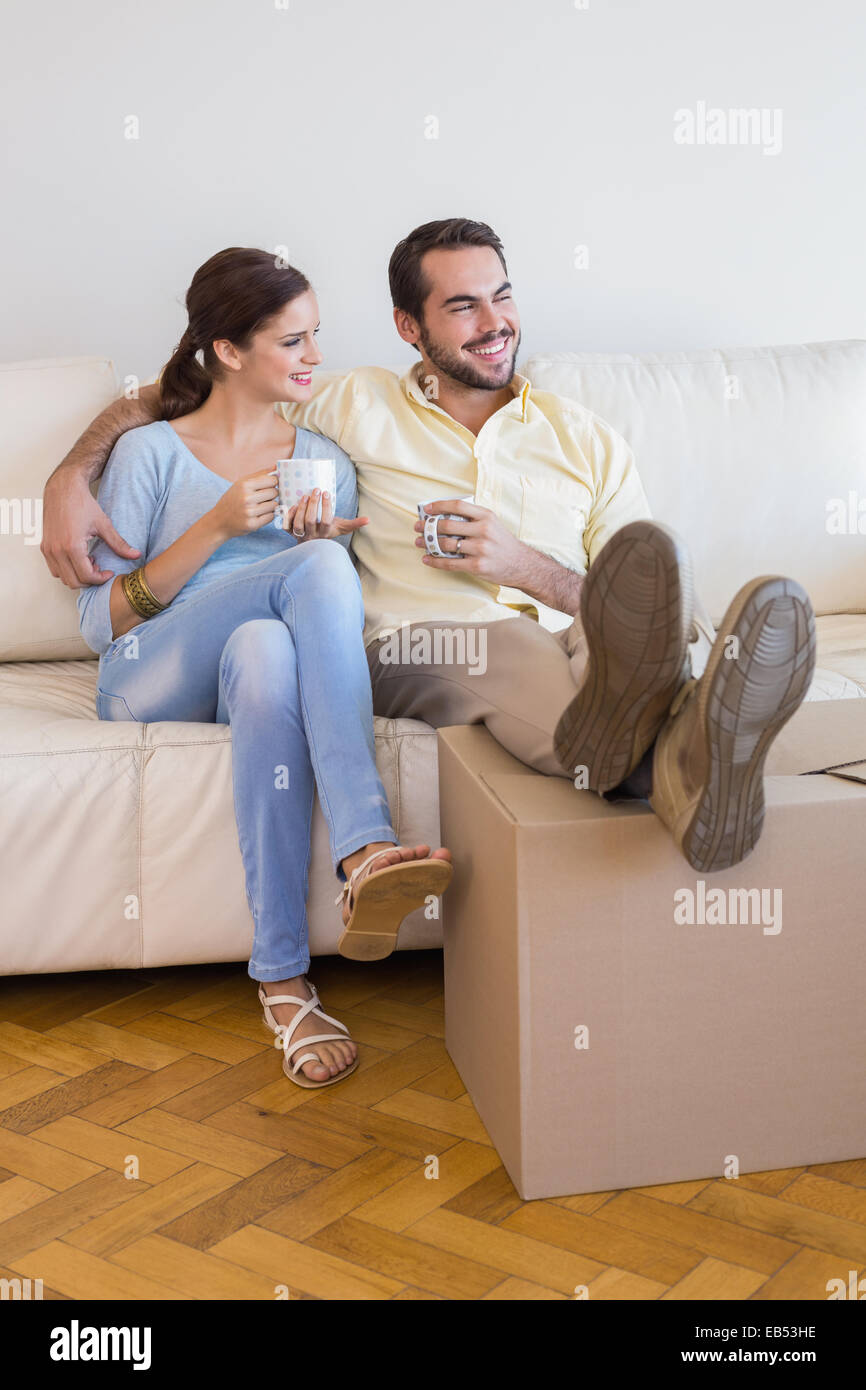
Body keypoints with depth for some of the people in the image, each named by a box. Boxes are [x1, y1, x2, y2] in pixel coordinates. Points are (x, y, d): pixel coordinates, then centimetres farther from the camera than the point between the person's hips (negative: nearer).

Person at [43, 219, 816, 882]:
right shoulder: (361, 408, 17)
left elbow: (646, 610, 12)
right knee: (499, 647, -39)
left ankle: (691, 757, -65)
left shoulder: (587, 441, 19)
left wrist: (526, 567, -5)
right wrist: (70, 478, 6)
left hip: (572, 651, 1)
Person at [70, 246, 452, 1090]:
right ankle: (368, 847, -36)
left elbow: (342, 618, 19)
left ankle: (284, 986, -45)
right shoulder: (150, 453, 7)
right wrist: (216, 528, -12)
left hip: (254, 671, 2)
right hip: (150, 685, -2)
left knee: (266, 650, -37)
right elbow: (98, 625, -2)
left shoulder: (324, 461, 19)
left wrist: (320, 543, -3)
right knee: (320, 568, -30)